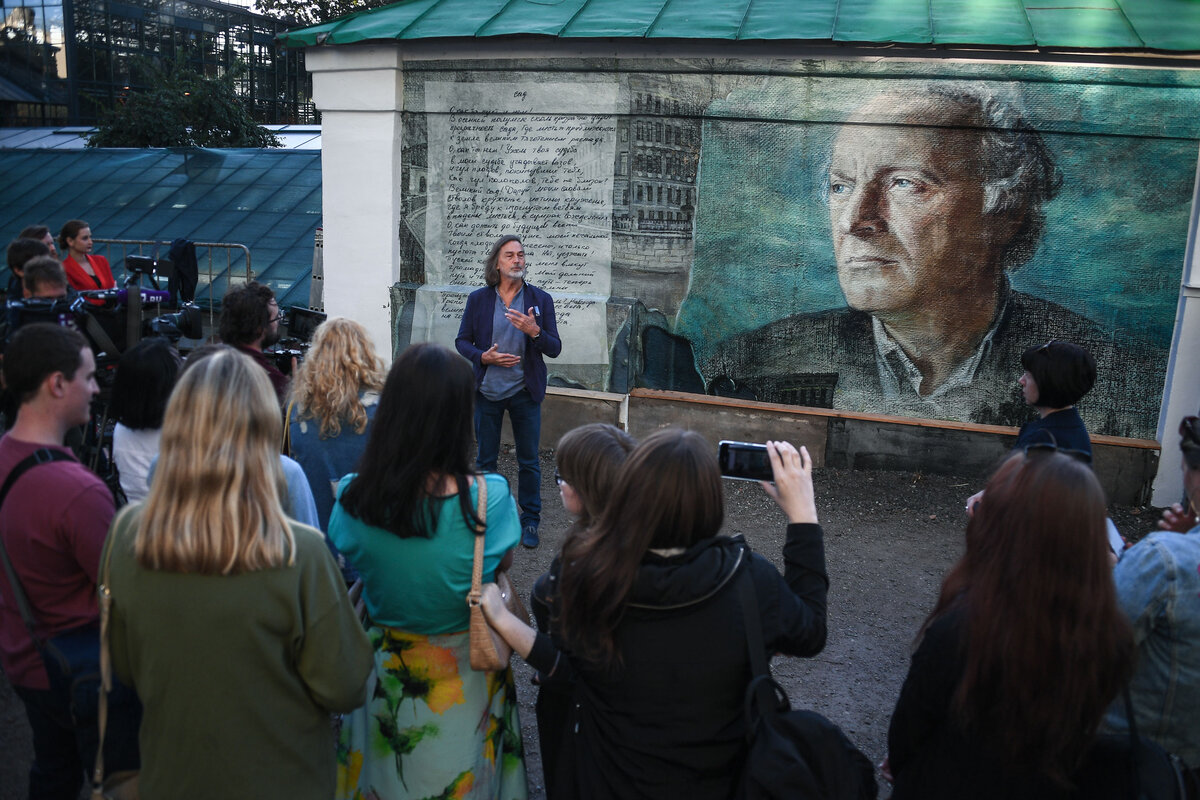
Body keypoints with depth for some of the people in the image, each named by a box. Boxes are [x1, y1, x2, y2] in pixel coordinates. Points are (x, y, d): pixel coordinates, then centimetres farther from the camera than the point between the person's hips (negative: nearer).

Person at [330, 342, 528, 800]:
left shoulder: (352, 497, -20)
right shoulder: (489, 498, -28)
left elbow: (352, 561, -1)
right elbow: (503, 563, -9)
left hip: (384, 676, 2)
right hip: (463, 683, -2)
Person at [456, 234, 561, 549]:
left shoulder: (541, 300, -2)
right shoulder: (478, 299, -1)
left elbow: (554, 349, -4)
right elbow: (462, 341, 4)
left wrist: (534, 331, -24)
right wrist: (483, 357, -15)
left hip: (524, 392, 0)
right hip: (486, 391, 1)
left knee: (529, 461, 7)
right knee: (485, 460, 12)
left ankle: (530, 521, 21)